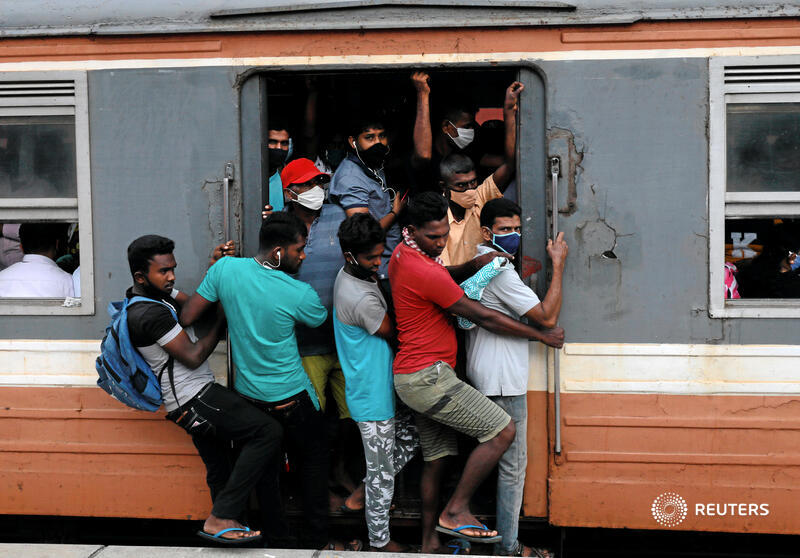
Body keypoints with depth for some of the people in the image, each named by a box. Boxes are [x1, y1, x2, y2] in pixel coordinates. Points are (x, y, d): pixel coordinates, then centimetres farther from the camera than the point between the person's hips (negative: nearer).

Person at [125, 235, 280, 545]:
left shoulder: (156, 292, 10)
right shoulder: (151, 314, -21)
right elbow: (193, 356, -18)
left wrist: (215, 268, 1)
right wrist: (222, 320, -8)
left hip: (194, 399, 11)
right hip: (195, 397, -11)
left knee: (220, 472, 16)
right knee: (268, 432, -16)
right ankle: (220, 519, -16)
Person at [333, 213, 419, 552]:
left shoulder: (350, 274, -1)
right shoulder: (361, 299, -29)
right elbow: (393, 331, -16)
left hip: (381, 387, 9)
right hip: (373, 397, -9)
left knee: (410, 439, 23)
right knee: (382, 472, 5)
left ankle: (370, 490, 34)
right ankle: (379, 540, 20)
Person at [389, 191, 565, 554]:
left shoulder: (404, 254, 10)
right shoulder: (424, 272, -20)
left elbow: (441, 284, 26)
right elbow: (483, 317, -15)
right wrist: (543, 336, -5)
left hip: (415, 378, 10)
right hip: (428, 376, -10)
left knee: (435, 457, 16)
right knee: (502, 431, -11)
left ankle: (430, 541, 24)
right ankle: (456, 511, -4)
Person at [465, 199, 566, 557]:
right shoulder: (499, 270, -19)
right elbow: (547, 317, -20)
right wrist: (558, 265, -14)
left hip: (482, 379, 10)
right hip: (503, 383, -10)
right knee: (513, 464, -2)